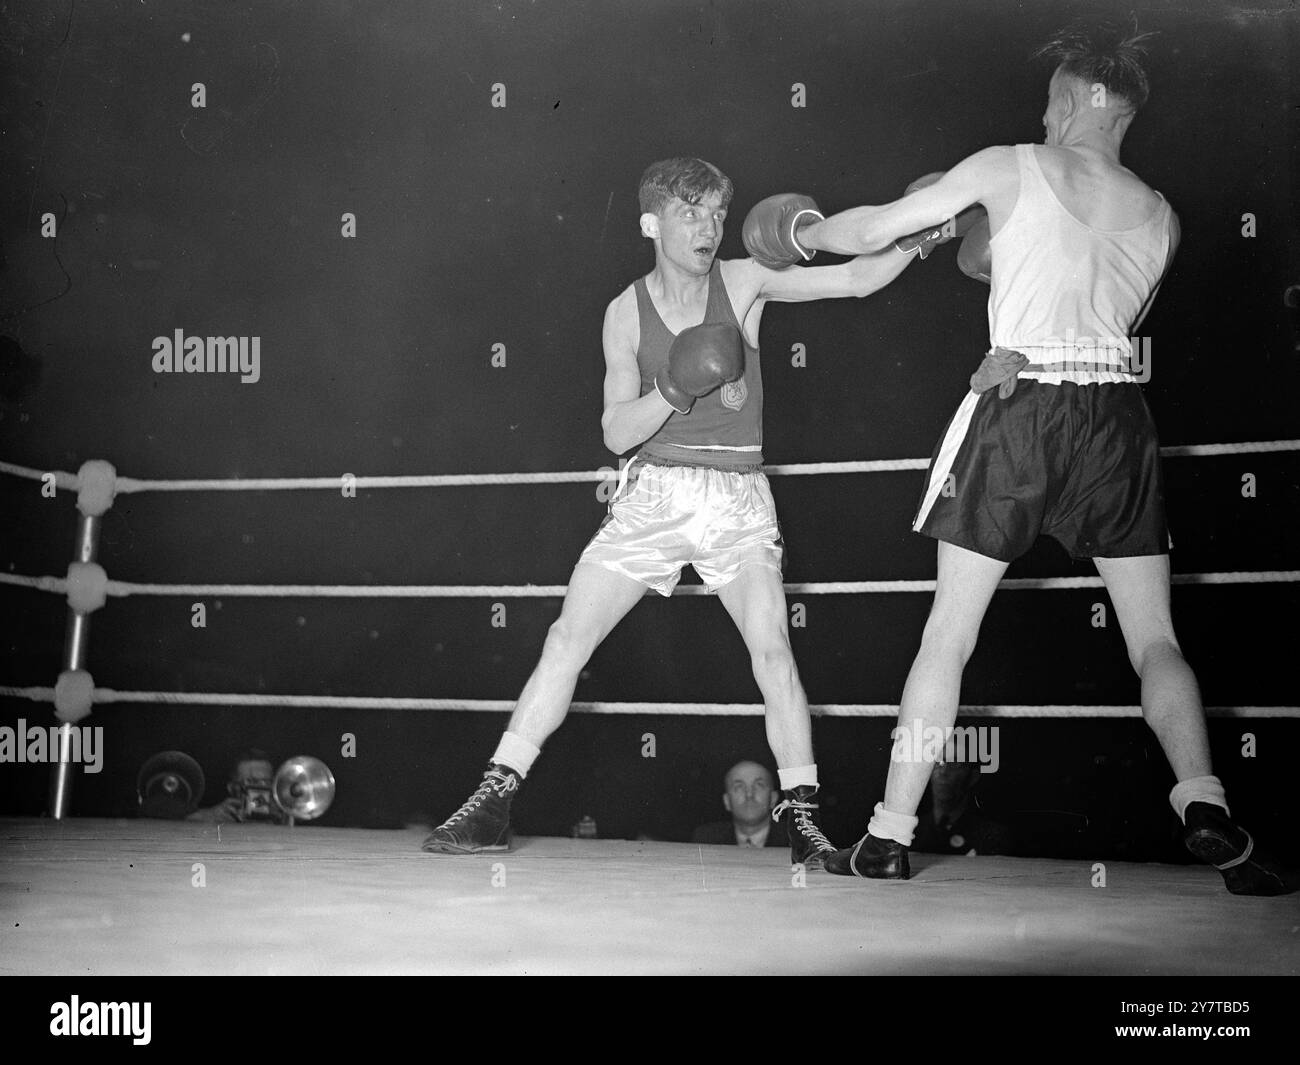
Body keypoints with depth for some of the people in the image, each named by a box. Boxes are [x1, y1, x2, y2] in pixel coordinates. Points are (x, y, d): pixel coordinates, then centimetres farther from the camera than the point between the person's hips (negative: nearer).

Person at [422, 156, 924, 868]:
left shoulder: (744, 282, 2)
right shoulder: (627, 312, 3)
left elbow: (858, 278, -3)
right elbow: (616, 432, 0)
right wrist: (674, 389, -18)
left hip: (738, 496, 0)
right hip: (654, 490, 1)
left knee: (772, 650, -14)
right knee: (567, 637, -6)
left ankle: (801, 815, -3)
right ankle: (494, 798, -2)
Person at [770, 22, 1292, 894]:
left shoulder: (1012, 169, 2)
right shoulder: (1161, 217, 13)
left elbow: (874, 229, 5)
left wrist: (803, 233, 25)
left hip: (1018, 409, -2)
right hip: (1116, 412, 2)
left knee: (949, 634, 5)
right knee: (1155, 637, 7)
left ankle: (891, 836, 7)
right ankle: (1205, 809, -14)